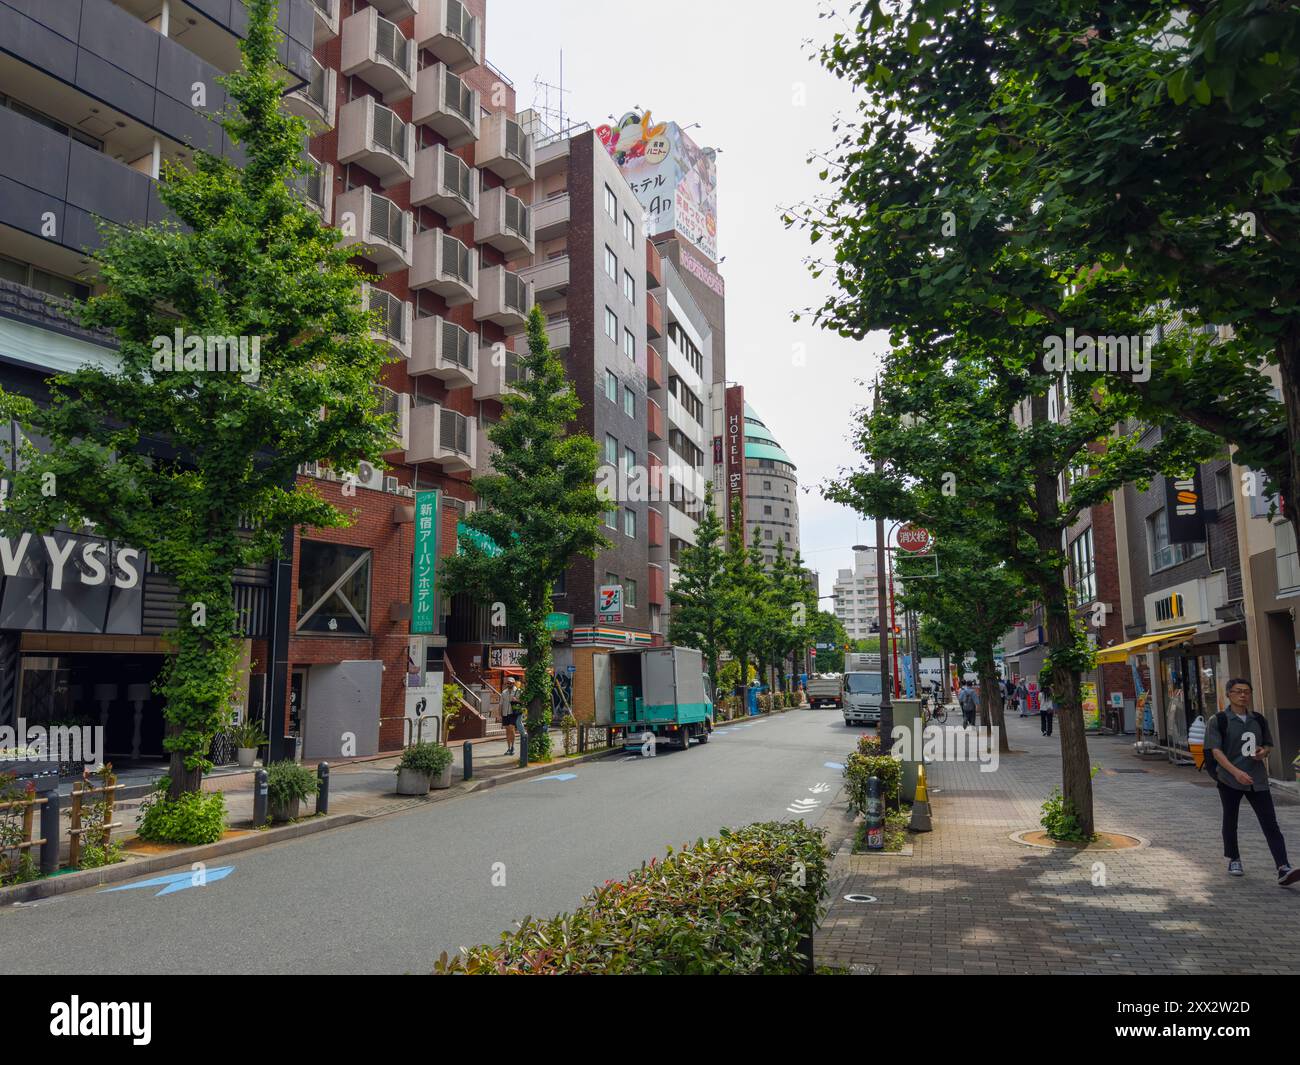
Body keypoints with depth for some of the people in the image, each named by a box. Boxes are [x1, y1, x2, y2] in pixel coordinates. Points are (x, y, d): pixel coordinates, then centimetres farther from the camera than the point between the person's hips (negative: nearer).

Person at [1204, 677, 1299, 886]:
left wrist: (1263, 751, -5)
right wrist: (1236, 772, -25)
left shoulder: (1258, 720, 8)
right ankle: (1234, 860, 30)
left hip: (1257, 780, 3)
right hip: (1229, 779, -3)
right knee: (1230, 821, 11)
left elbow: (1268, 744, 20)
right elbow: (1215, 751, -13)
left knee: (1270, 824, -7)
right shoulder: (1219, 720, -7)